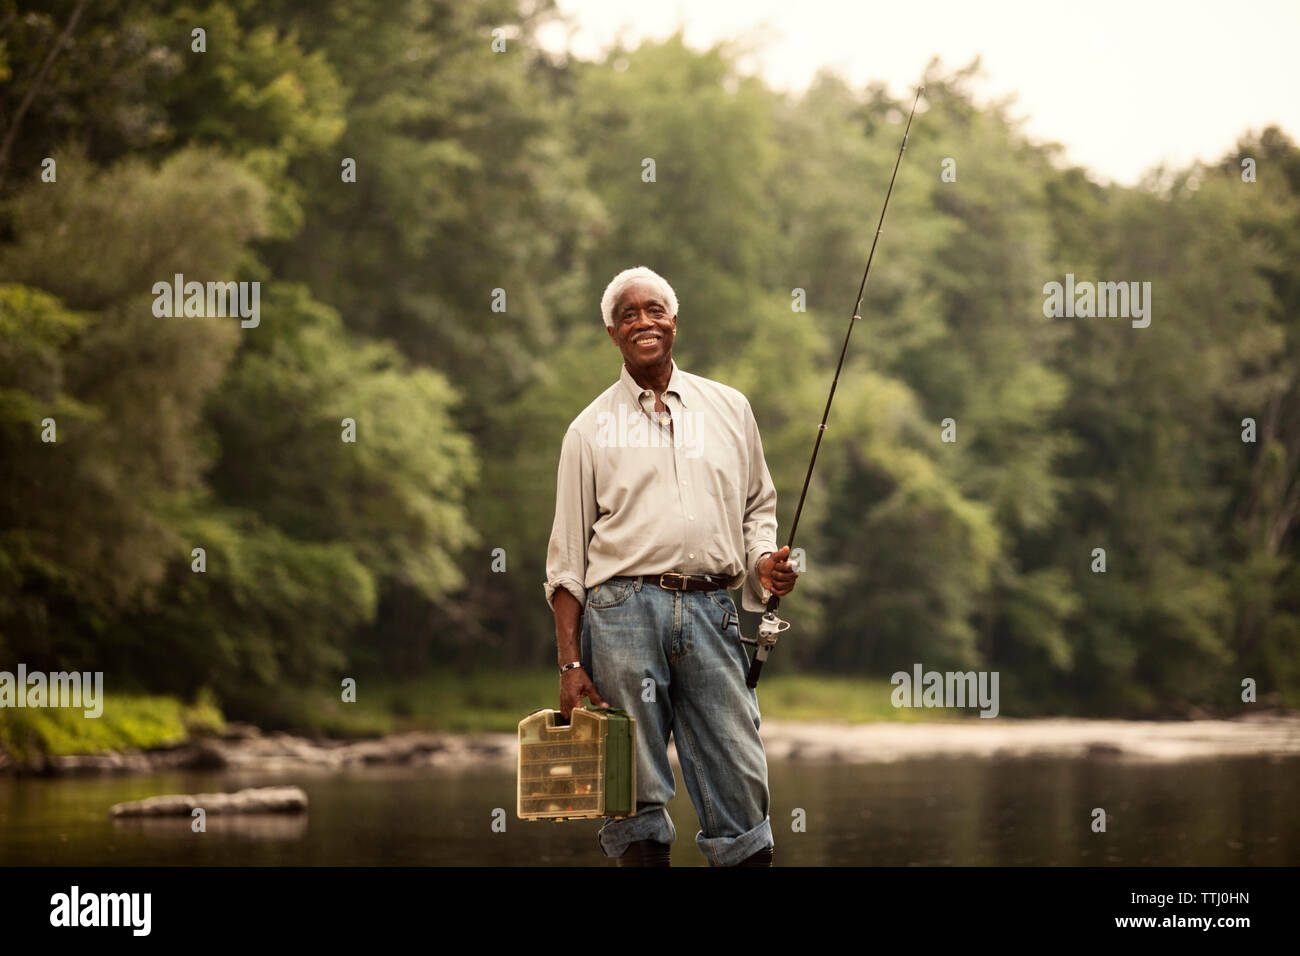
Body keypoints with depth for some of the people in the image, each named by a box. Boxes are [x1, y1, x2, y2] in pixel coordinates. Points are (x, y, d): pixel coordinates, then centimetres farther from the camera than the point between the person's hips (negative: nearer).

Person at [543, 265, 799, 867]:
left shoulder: (729, 408, 16)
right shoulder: (591, 428, 11)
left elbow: (758, 505, 25)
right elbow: (567, 557, 9)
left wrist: (765, 560, 1)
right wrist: (569, 663, 1)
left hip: (710, 611, 1)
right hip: (623, 610, -1)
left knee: (742, 786, -5)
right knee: (634, 792, -3)